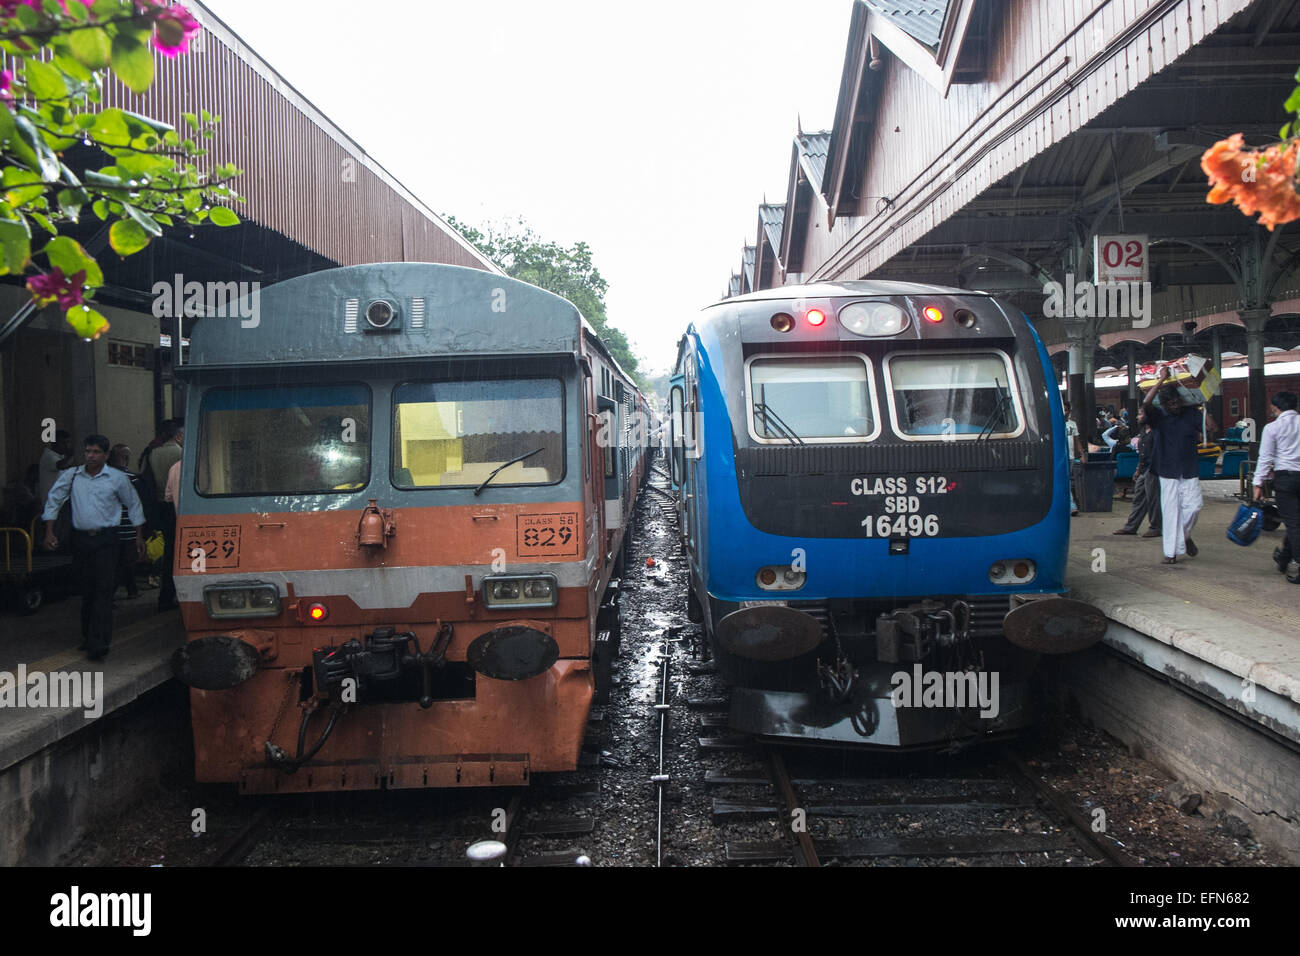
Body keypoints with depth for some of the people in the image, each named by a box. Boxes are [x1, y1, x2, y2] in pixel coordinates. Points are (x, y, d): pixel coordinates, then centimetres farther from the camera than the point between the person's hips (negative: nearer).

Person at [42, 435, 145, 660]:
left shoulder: (118, 478, 1)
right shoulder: (71, 476, 6)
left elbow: (133, 504, 11)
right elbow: (53, 500, 14)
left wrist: (139, 536, 11)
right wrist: (49, 532, 7)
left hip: (106, 539, -3)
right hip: (80, 538, 3)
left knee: (104, 590, -10)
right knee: (86, 589, 9)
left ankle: (97, 644, -14)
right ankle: (88, 636, 23)